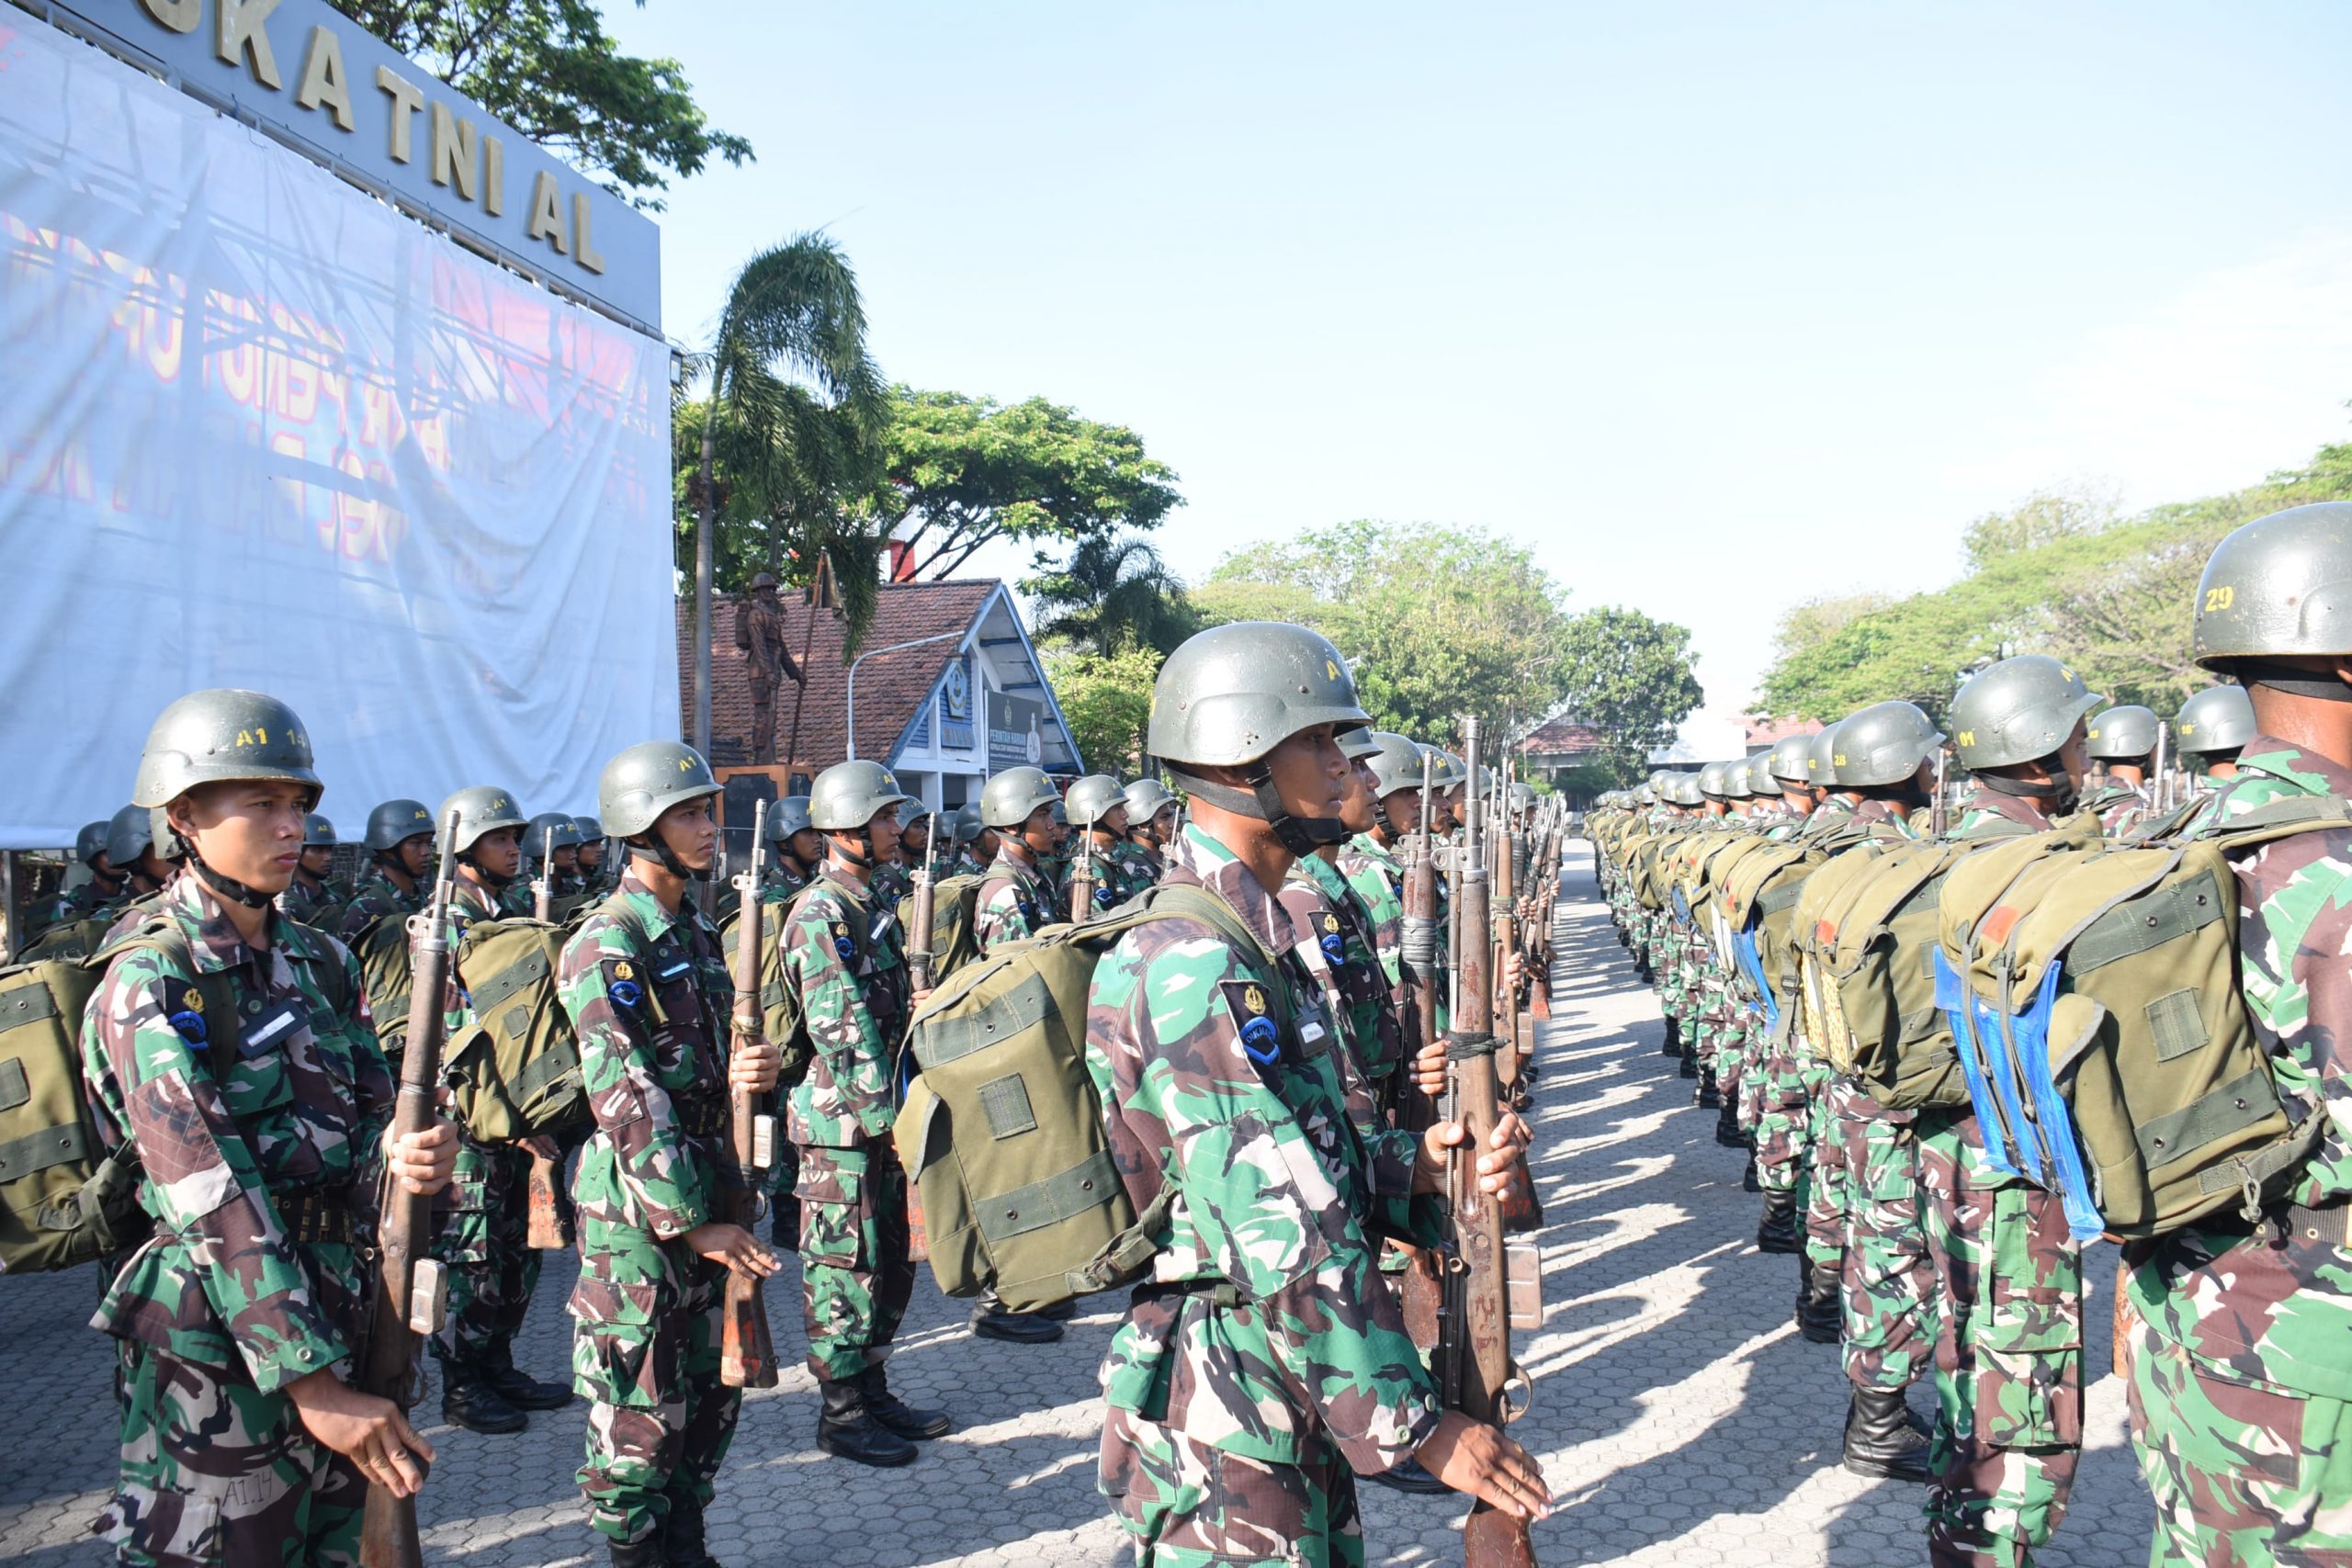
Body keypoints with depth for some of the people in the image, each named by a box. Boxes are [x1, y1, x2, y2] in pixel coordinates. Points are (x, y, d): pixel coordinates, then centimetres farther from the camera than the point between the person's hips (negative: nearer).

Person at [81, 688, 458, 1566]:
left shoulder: (321, 962, 7)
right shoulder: (150, 984, -14)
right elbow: (216, 1203, -20)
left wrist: (403, 1153, -16)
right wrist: (310, 1384, -24)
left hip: (339, 1311, 7)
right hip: (221, 1338, -6)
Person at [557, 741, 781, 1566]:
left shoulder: (699, 931, 10)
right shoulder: (606, 947, -15)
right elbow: (628, 1102, -19)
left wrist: (753, 1070, -9)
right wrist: (690, 1224, -19)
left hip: (707, 1184, 8)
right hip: (639, 1204, -8)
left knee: (712, 1392, 16)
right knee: (642, 1406, 4)